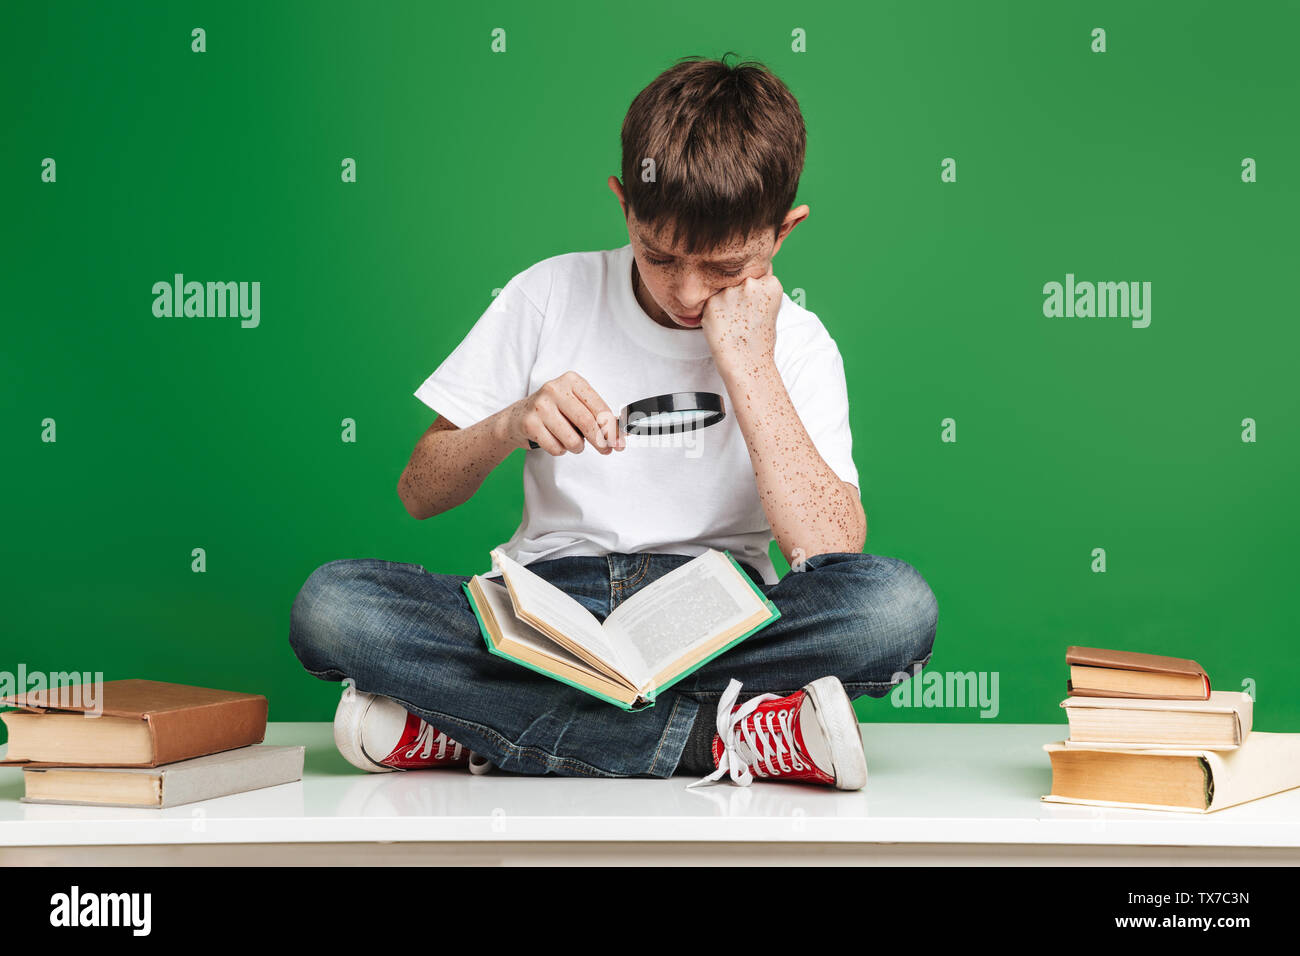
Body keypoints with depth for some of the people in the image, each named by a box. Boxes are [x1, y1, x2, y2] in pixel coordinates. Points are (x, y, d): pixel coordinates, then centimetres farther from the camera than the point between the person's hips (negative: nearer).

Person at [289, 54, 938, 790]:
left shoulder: (794, 345, 1)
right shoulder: (552, 296, 4)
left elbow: (833, 555, -16)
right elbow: (419, 493, 6)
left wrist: (748, 364, -14)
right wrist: (509, 425, -14)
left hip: (715, 624, 0)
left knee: (899, 605, -32)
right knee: (329, 604, -26)